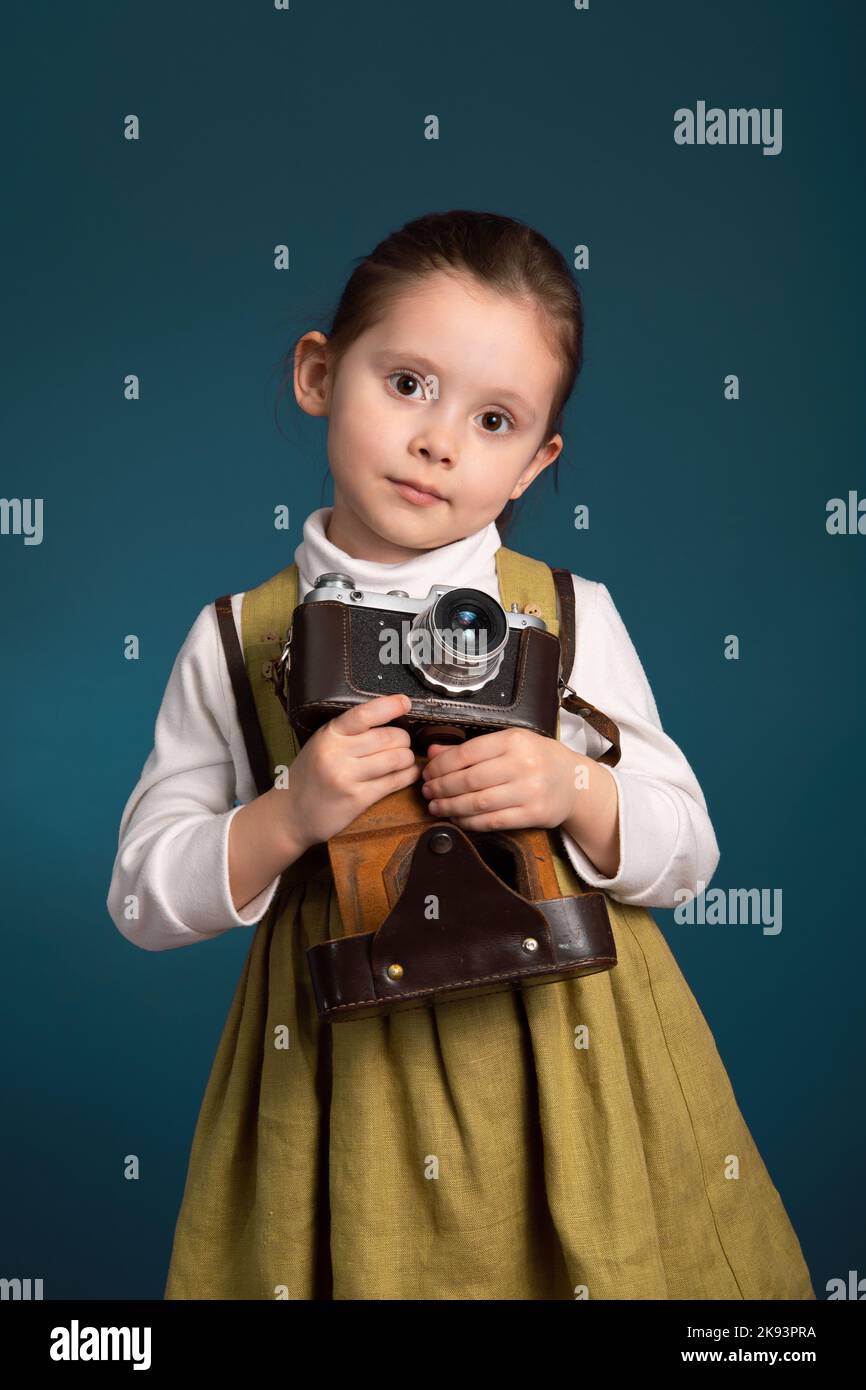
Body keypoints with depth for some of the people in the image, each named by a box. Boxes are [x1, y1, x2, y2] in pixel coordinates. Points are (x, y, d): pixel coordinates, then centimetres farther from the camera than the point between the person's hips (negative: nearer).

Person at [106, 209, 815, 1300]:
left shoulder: (571, 617, -4)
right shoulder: (237, 640, -5)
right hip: (340, 1073, 0)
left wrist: (577, 793, -18)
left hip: (566, 1061, 1)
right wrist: (284, 819, -19)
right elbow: (143, 899, -2)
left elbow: (687, 852, 2)